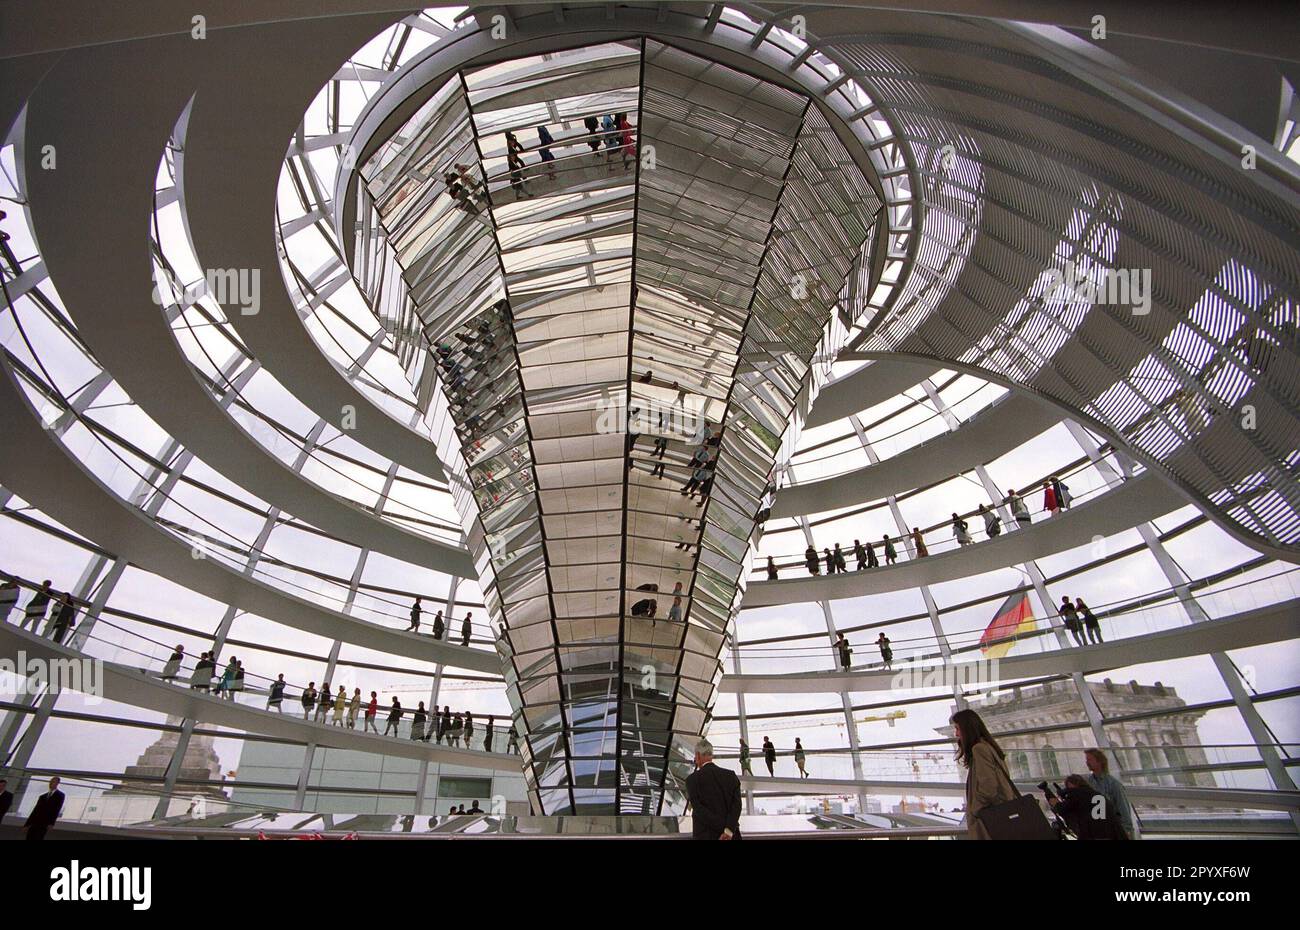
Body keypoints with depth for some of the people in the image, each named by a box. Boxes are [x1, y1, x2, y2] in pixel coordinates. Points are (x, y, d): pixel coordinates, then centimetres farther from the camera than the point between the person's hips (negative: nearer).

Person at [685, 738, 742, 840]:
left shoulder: (692, 779, -4)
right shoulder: (731, 775, 6)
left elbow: (698, 810, -13)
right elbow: (736, 805, -7)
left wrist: (726, 830, -12)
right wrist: (728, 831, -18)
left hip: (705, 836, -3)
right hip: (732, 836, 3)